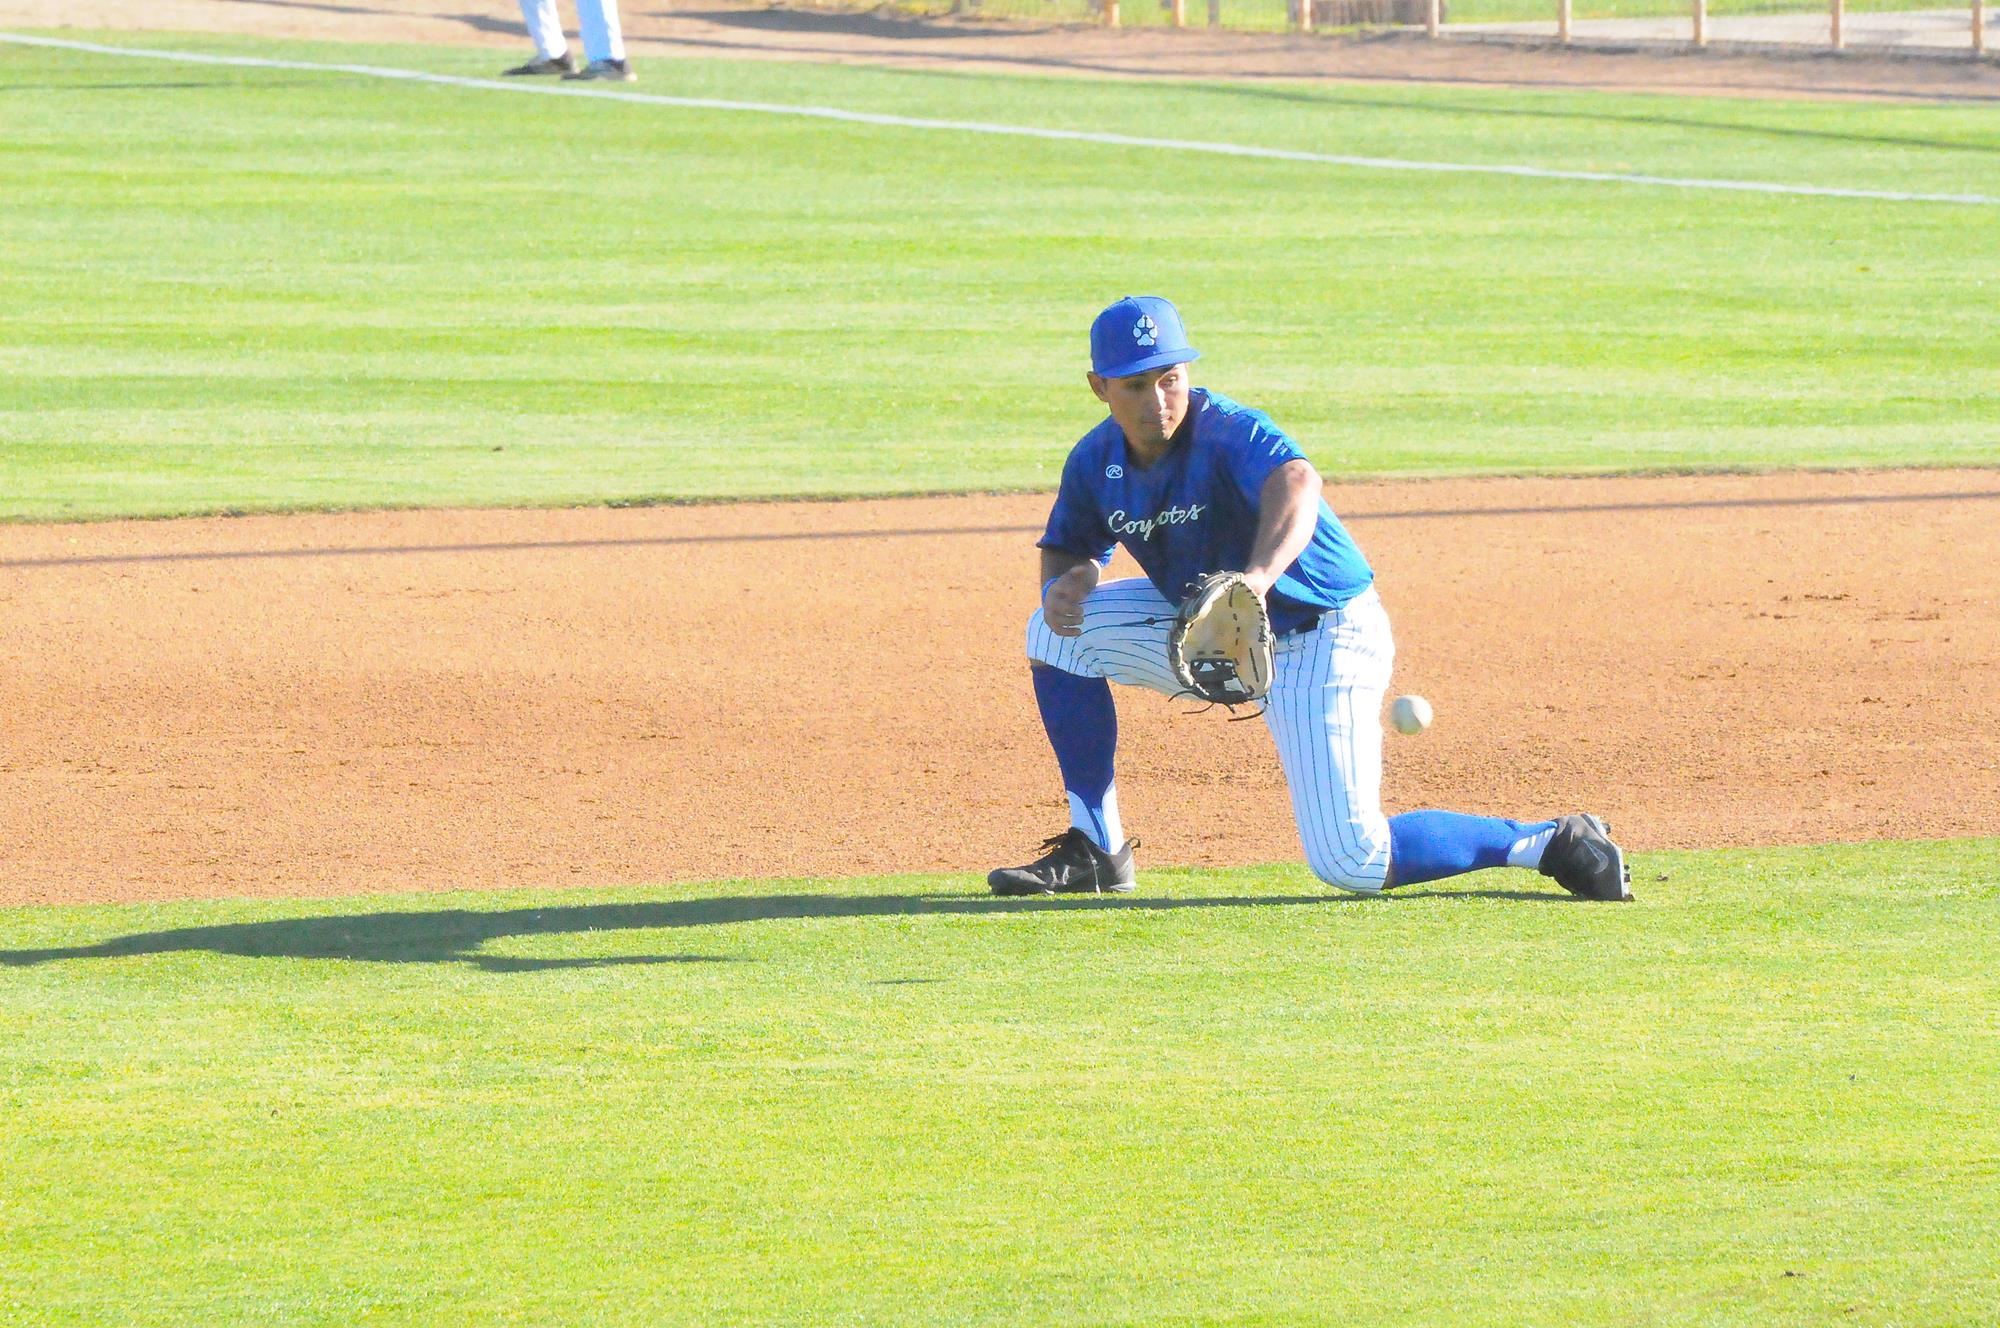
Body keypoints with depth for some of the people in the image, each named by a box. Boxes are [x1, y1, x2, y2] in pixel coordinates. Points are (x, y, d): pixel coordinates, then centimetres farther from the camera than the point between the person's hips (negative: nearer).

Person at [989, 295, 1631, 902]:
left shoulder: (1229, 432, -28)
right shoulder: (1097, 459, -5)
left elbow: (1296, 482, -50)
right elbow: (1068, 548, 9)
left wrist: (1258, 576, -70)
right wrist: (1067, 581, -18)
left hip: (1323, 639, -8)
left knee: (1350, 862, -17)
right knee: (1060, 628, -2)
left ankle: (1550, 843, -2)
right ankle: (1096, 849, 5)